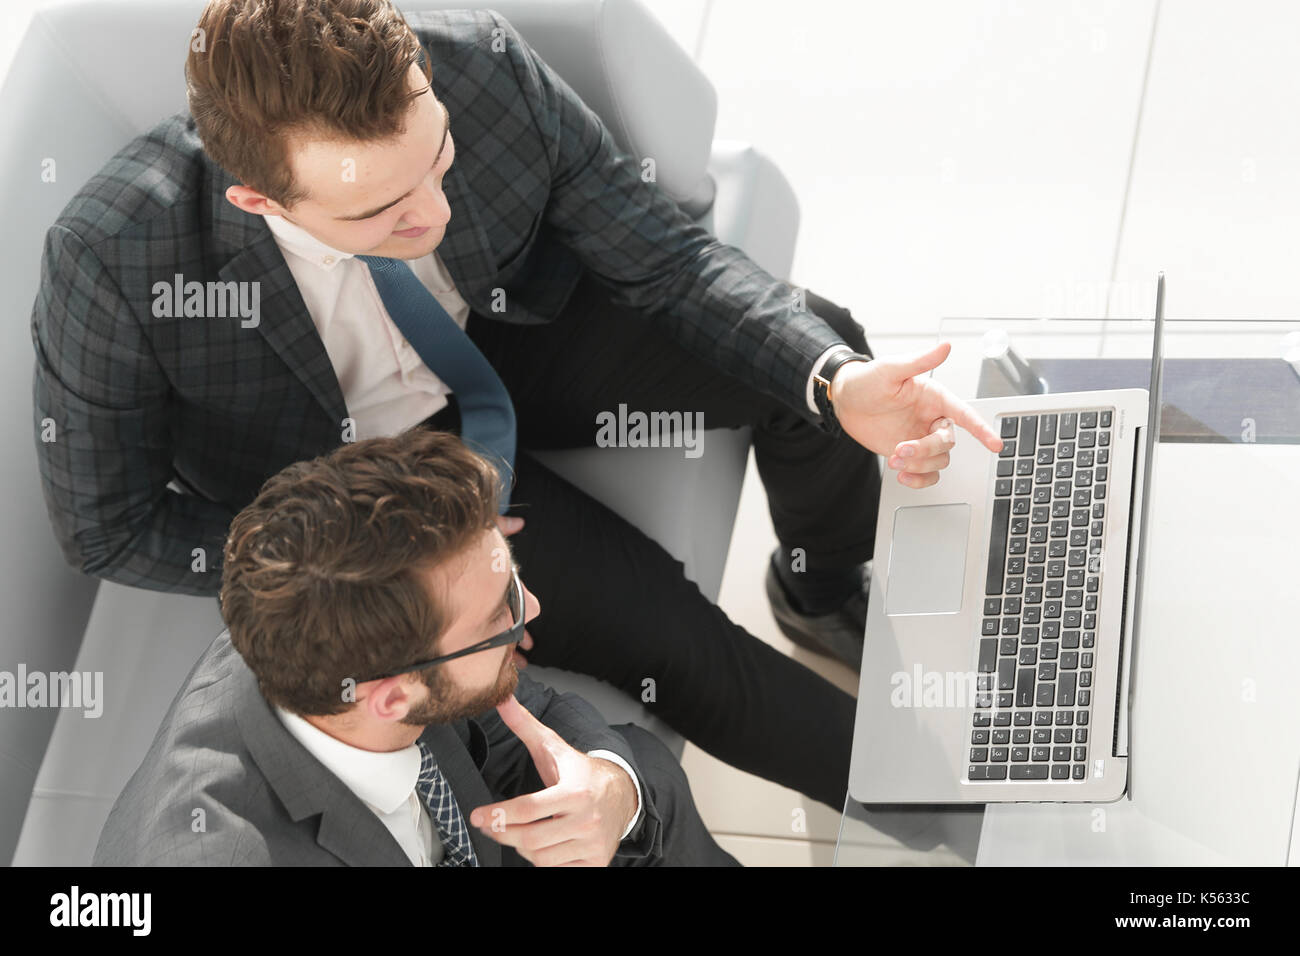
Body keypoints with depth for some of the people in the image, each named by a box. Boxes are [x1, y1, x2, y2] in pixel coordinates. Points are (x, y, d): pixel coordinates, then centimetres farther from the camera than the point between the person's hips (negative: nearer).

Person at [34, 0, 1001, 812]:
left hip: (514, 338, 3)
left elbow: (666, 258, -14)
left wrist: (838, 382, -30)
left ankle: (823, 594, 18)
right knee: (666, 637, -20)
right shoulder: (112, 259, -36)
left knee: (816, 343, -14)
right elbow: (109, 527, -18)